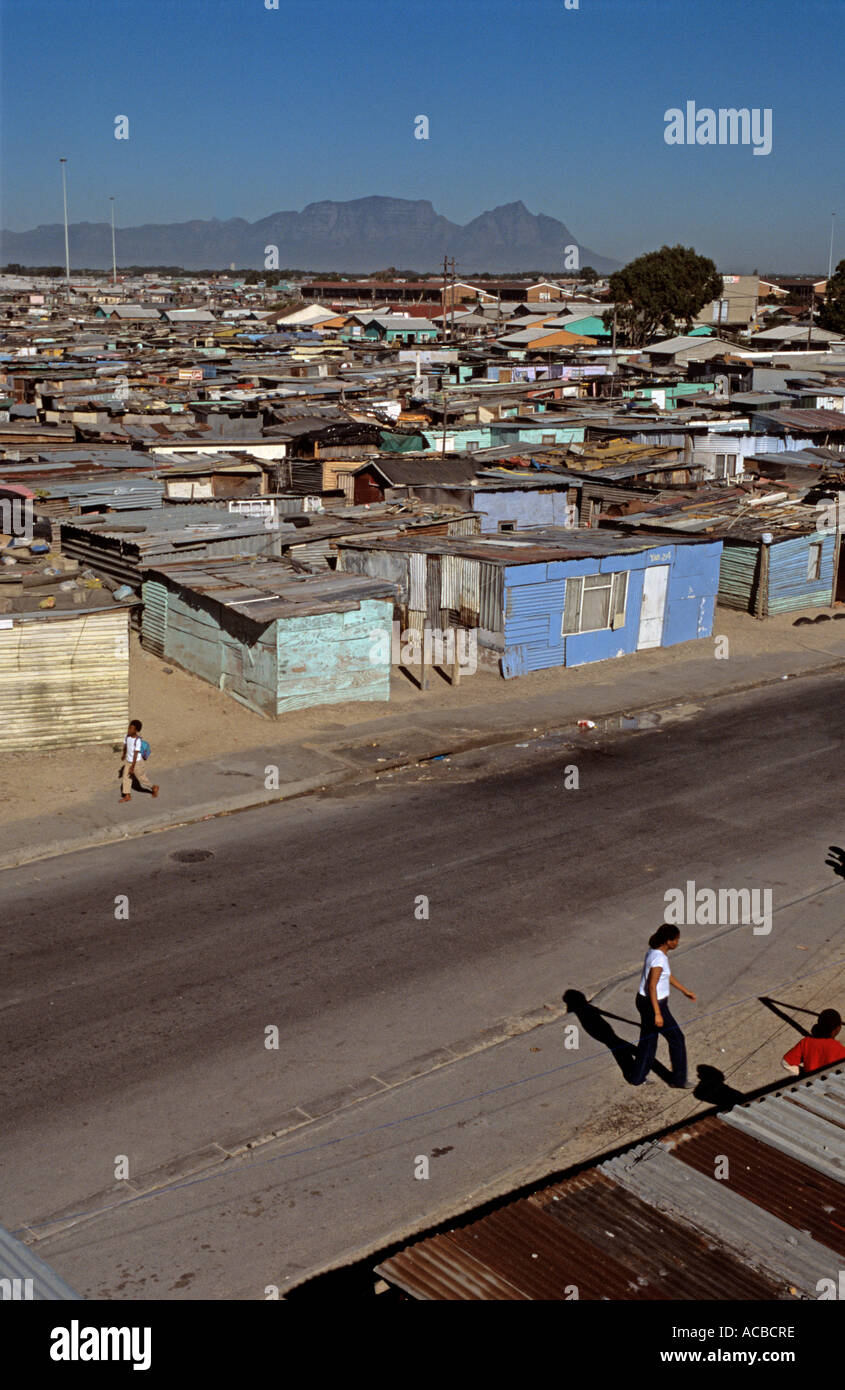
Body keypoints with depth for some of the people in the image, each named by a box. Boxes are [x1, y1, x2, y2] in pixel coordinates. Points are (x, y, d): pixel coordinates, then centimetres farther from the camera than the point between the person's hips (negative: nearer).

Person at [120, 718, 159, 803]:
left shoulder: (137, 740, -27)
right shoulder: (127, 736, -8)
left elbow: (136, 754, -25)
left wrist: (132, 767, -24)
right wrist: (124, 756, 28)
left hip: (136, 762, -7)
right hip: (128, 761, 7)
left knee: (141, 778, 8)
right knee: (125, 777, 5)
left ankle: (154, 788, 31)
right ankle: (127, 796, 15)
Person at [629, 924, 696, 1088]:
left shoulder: (655, 951, 3)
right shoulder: (659, 959, -27)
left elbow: (667, 975, 17)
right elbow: (652, 987, -28)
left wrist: (685, 991, 25)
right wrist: (657, 1014, -28)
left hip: (644, 1001, 9)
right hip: (654, 1004, -9)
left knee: (648, 1039, 21)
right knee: (676, 1039, 8)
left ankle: (637, 1077, 32)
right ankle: (679, 1080, 21)